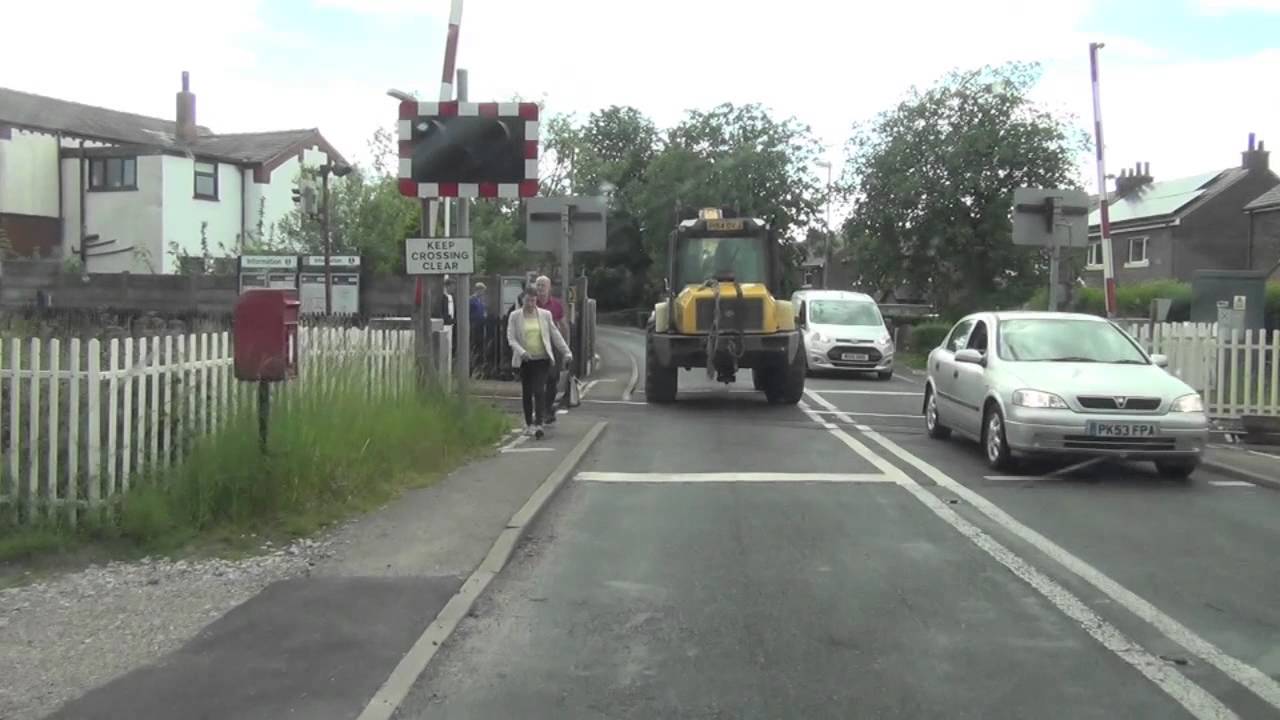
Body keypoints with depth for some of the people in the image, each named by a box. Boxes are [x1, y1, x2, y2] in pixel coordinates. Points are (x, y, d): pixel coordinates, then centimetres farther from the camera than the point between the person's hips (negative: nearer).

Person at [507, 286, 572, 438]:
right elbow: (511, 338, -4)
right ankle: (529, 424, 21)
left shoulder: (545, 315, 5)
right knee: (526, 393, 9)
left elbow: (555, 335, 9)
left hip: (542, 359, -1)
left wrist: (566, 352, 6)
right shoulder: (514, 316, 2)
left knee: (539, 391, -12)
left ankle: (538, 424, -15)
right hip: (524, 361, 1)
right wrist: (521, 352, -20)